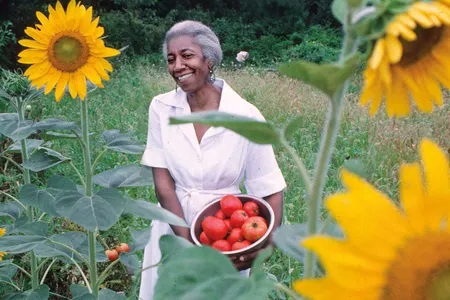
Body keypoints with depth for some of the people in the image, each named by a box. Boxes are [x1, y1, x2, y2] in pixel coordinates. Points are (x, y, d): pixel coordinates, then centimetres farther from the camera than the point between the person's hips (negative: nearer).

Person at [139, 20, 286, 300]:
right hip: (173, 229, 2)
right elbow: (162, 182, -9)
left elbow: (272, 192, -11)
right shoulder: (161, 108, -8)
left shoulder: (246, 117, -15)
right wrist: (188, 242, -17)